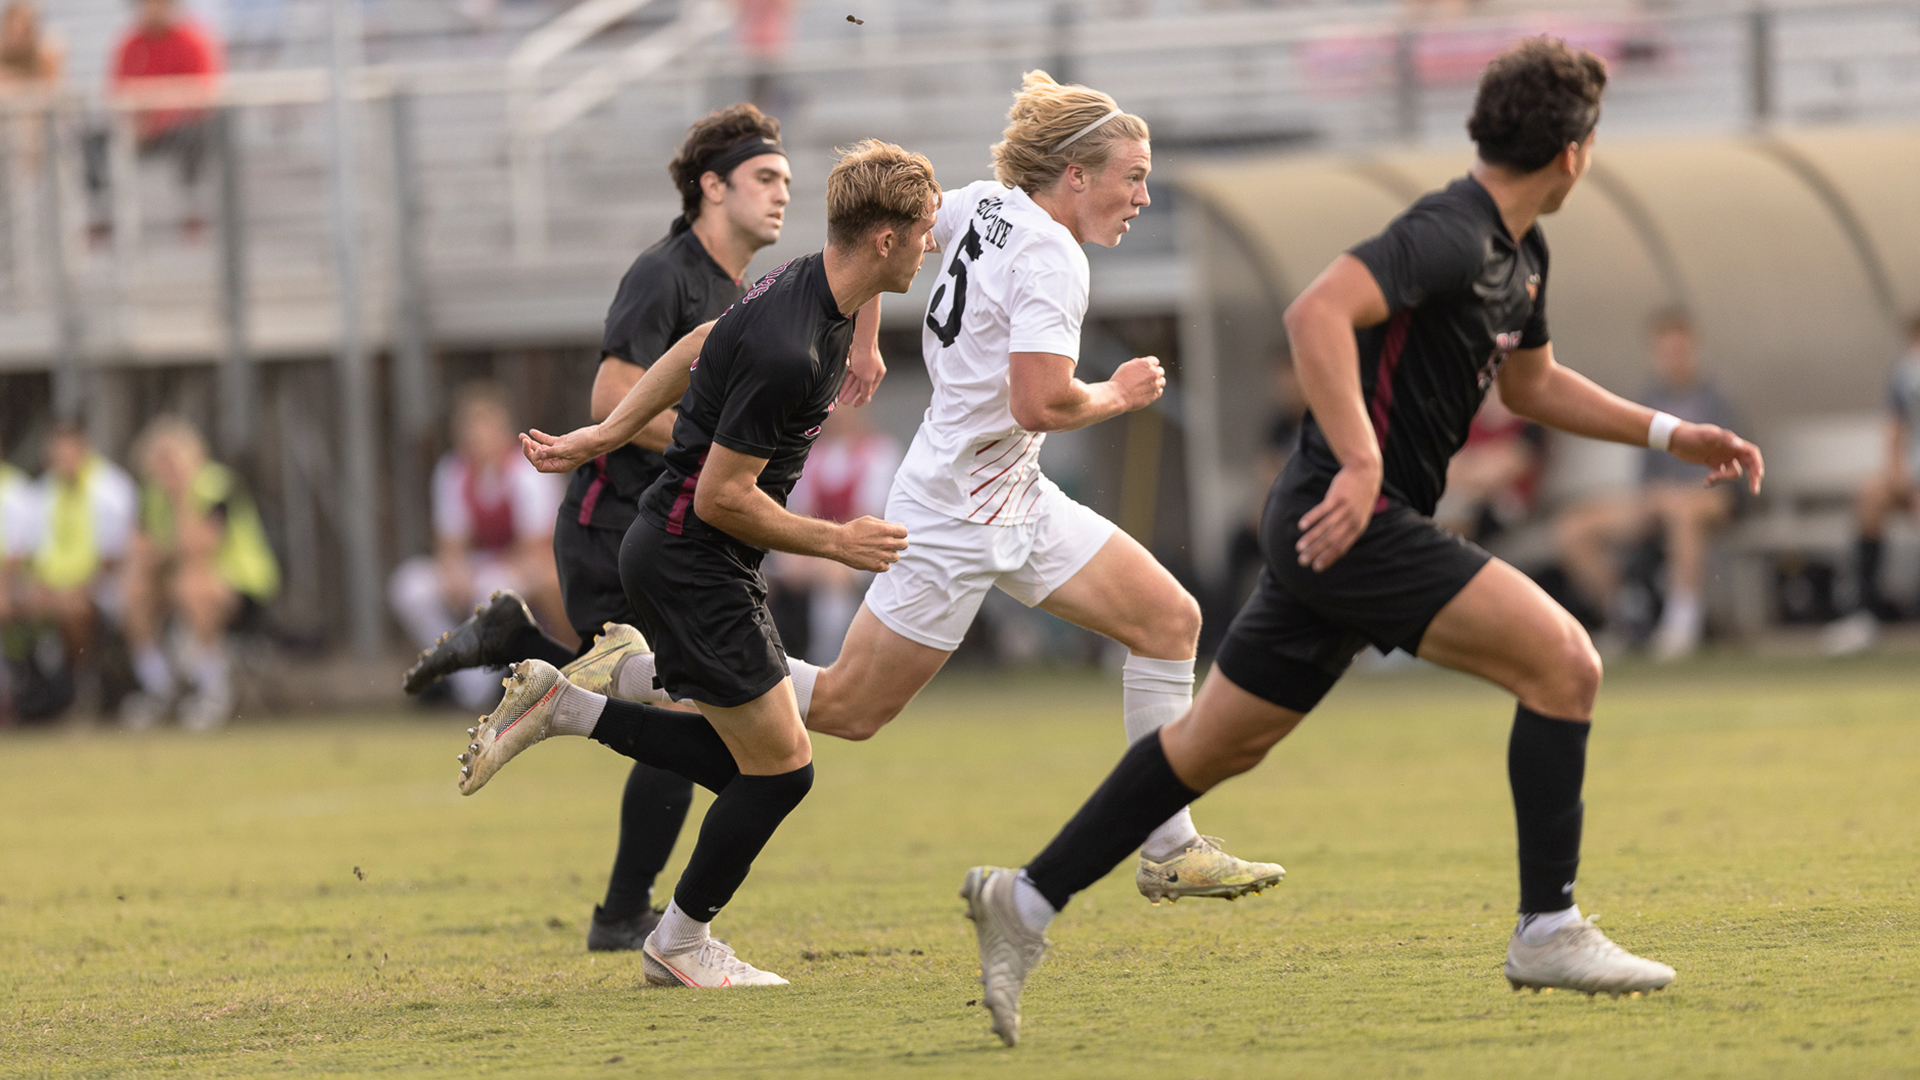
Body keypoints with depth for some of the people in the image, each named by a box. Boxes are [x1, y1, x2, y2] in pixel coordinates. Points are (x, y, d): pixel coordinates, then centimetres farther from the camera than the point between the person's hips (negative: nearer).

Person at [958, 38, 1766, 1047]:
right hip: (1354, 521, -10)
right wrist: (1361, 464, -35)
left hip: (1343, 525, 10)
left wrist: (1670, 434, 25)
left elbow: (1532, 385, 32)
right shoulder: (1452, 233, -17)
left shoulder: (1519, 253, 16)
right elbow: (1318, 311, -30)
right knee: (1563, 662, -12)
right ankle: (1548, 930, -8)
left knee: (1216, 744, 15)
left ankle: (1025, 899, 20)